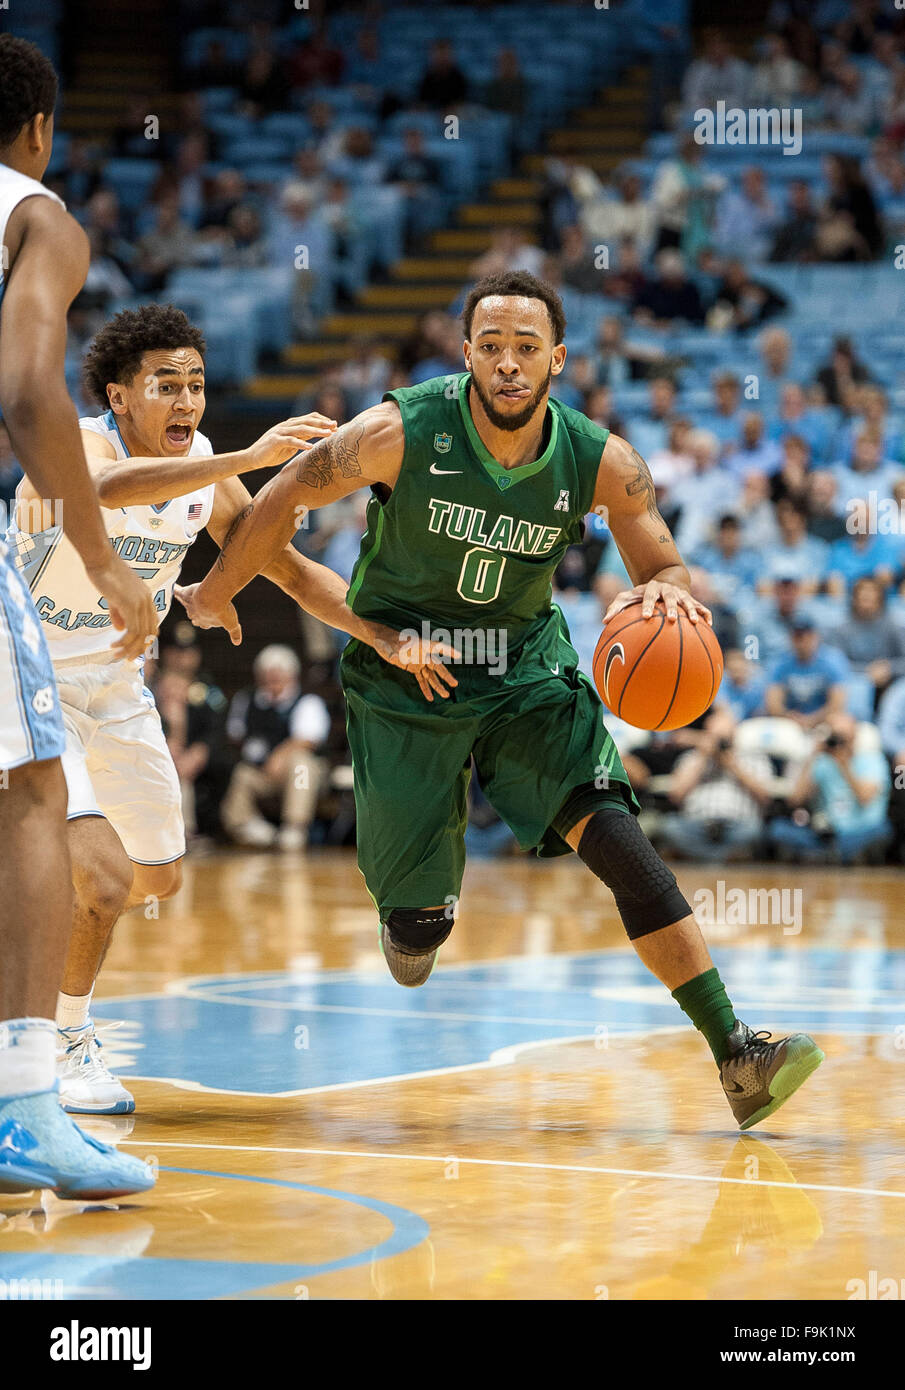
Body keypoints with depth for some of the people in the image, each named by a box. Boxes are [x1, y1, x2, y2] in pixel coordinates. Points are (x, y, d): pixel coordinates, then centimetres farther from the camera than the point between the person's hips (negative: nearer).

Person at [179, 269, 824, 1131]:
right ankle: (417, 915, 42)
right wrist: (217, 595, 7)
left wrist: (666, 589, -31)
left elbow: (664, 569, -6)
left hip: (529, 675, 1)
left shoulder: (601, 463, -15)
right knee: (418, 922, -1)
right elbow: (285, 497, -6)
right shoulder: (404, 433, -21)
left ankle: (735, 1054, -24)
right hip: (401, 674, -1)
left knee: (614, 835, -22)